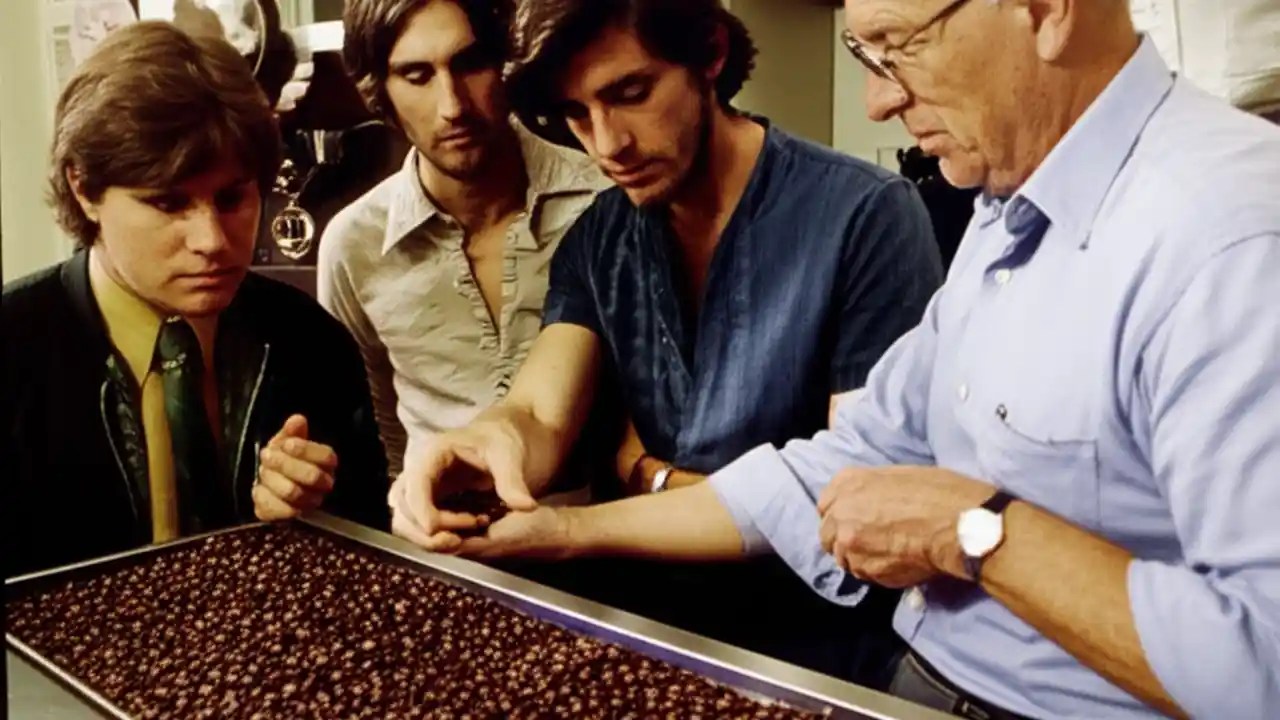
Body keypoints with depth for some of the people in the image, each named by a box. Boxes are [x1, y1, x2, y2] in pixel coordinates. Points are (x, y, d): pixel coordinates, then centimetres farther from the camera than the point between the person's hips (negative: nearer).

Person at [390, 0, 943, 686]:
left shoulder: (862, 217, -17)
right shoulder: (597, 240, 2)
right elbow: (538, 415, -9)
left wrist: (646, 472, -6)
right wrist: (495, 440, -33)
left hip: (812, 660, -4)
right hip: (635, 630, 5)